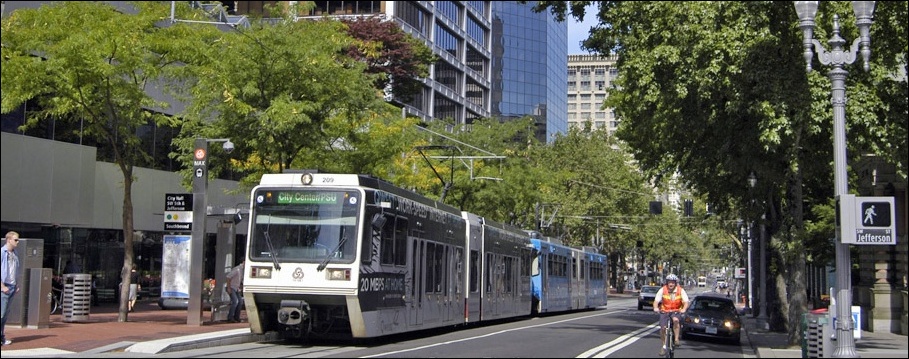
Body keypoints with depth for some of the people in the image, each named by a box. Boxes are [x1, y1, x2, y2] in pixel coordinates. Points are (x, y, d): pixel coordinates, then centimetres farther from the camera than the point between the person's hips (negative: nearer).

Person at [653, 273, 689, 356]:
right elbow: (656, 301, -14)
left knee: (676, 320, -33)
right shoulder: (662, 290, -9)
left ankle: (676, 339, -21)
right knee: (663, 328, -11)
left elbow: (686, 302, -17)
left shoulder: (681, 291, -9)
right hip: (664, 311, 1)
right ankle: (664, 347, 7)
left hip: (676, 311, -1)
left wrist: (684, 309, -39)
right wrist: (655, 308, -36)